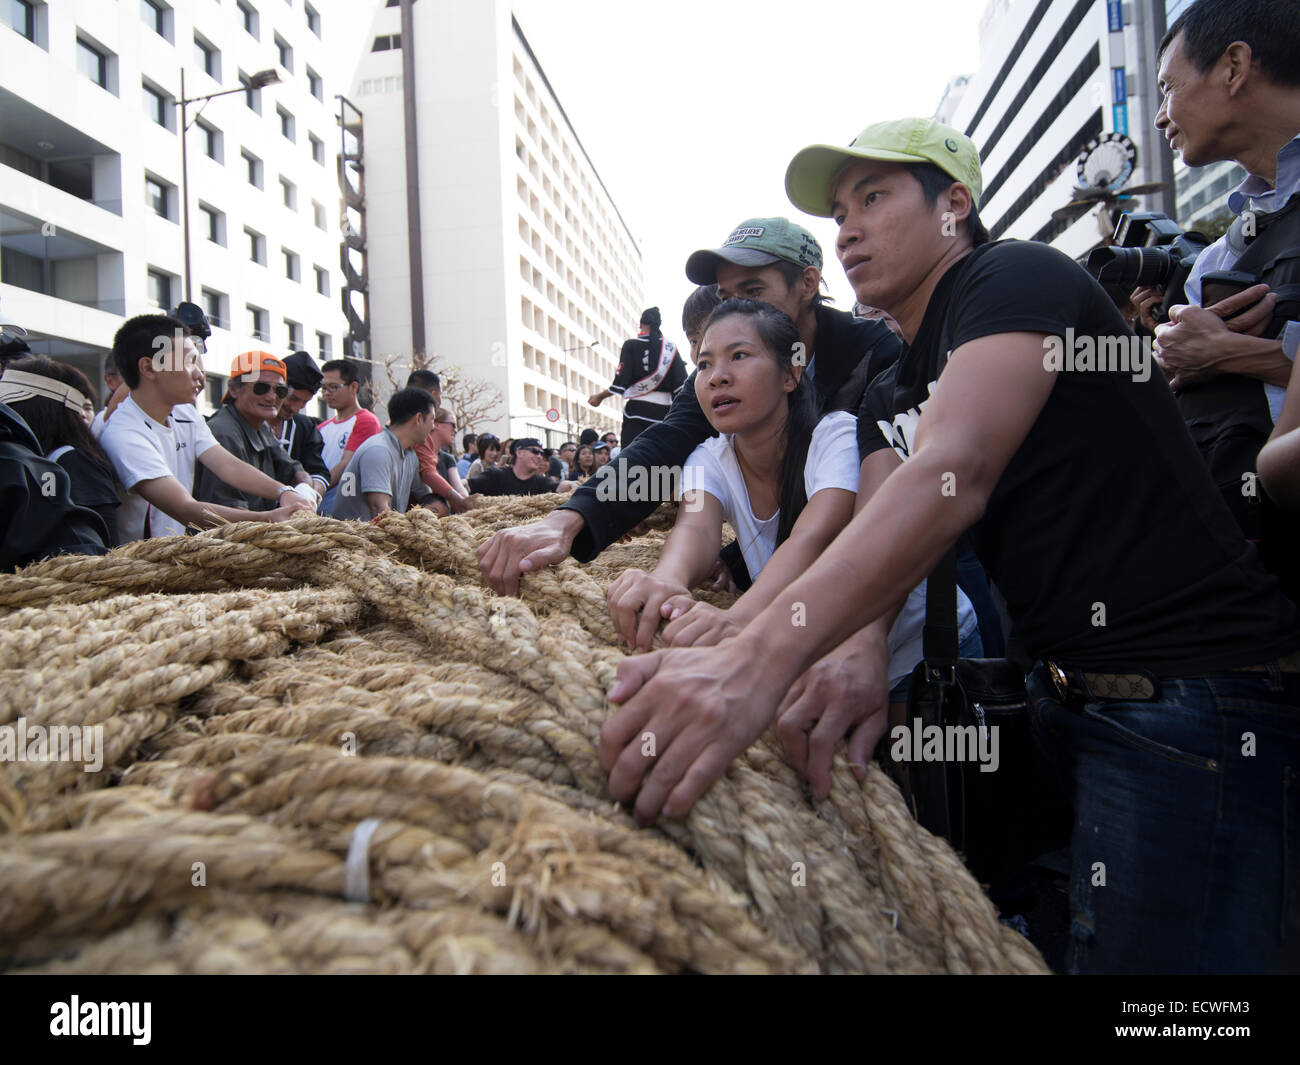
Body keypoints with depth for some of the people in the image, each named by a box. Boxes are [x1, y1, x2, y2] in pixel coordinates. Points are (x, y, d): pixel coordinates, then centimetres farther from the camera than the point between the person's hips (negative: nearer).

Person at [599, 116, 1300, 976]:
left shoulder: (1018, 276, -11)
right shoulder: (890, 397, 15)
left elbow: (953, 475, -30)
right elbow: (876, 534, -3)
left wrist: (762, 660, -41)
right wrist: (859, 654, -26)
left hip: (1191, 695, -8)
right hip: (1070, 695, 8)